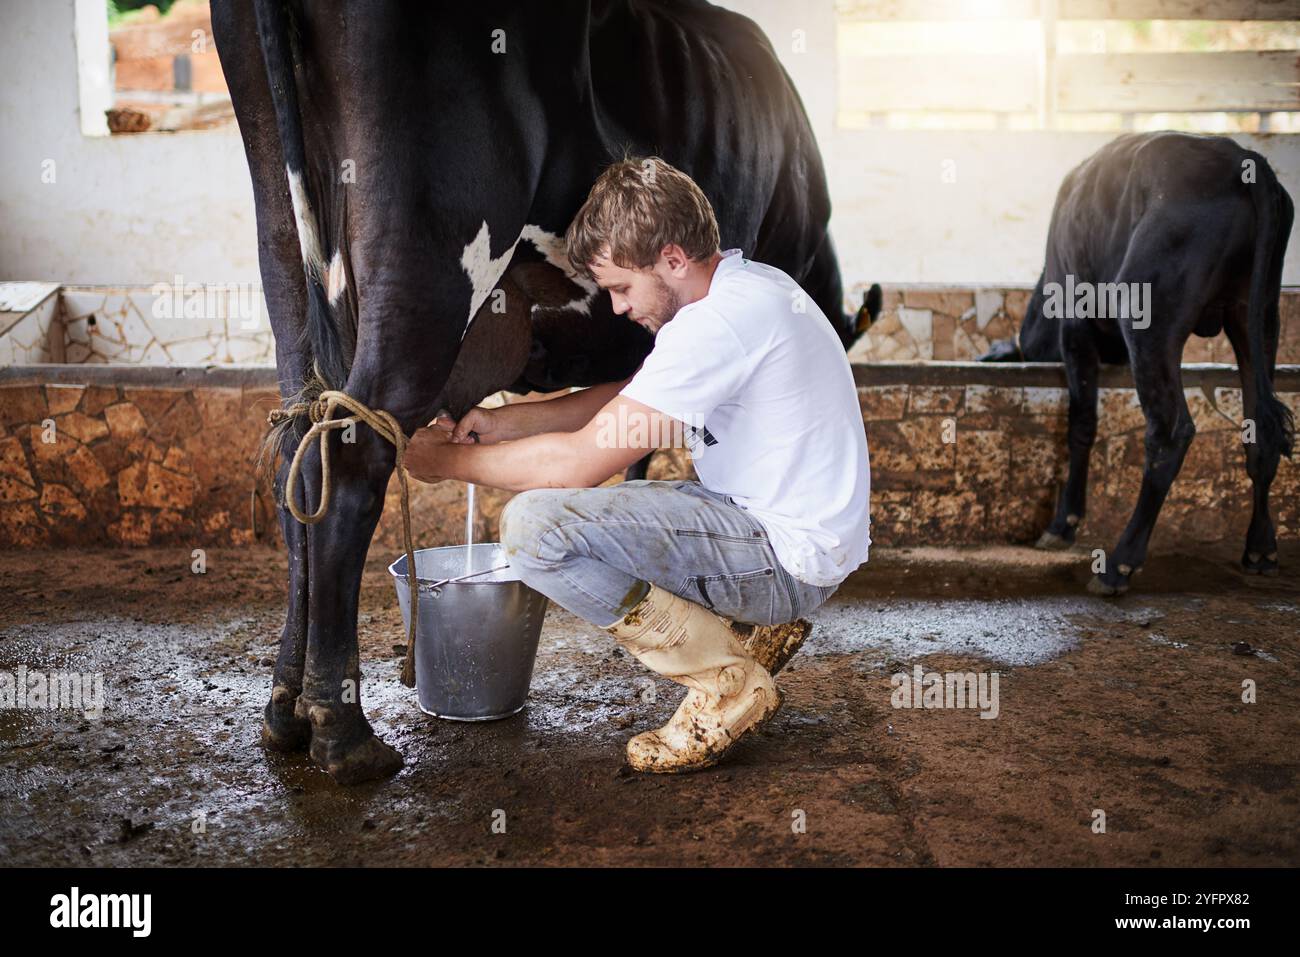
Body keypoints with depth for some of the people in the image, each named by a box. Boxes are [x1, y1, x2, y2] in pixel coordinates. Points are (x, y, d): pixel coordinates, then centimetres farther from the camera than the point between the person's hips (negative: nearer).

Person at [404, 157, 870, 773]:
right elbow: (631, 396, 18)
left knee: (535, 524, -21)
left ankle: (729, 682, -7)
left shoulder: (720, 322, -23)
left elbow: (580, 461, -21)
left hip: (786, 559, -10)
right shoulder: (750, 285, 9)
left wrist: (450, 460, -6)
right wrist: (505, 421, 9)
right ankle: (756, 629, 15)